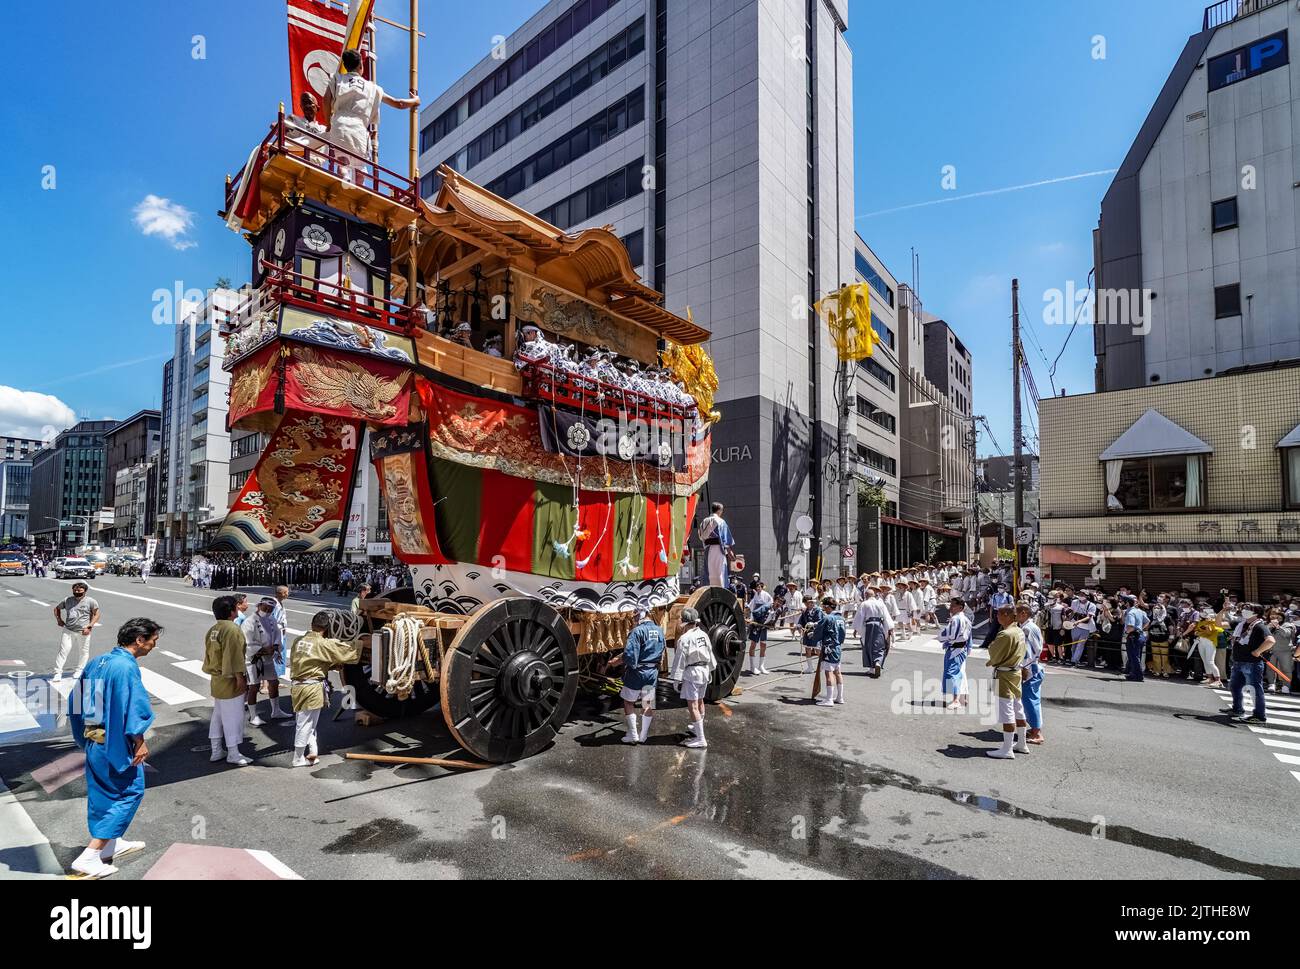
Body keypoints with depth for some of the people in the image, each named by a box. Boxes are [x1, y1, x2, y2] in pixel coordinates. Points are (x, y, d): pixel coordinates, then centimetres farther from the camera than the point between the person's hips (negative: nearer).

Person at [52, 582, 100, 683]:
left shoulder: (90, 601, -3)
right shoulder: (68, 600, 7)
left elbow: (96, 615, -3)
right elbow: (57, 608, 24)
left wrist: (89, 627, -11)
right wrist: (59, 620, 9)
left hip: (83, 632, -2)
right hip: (68, 630, 2)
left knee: (83, 651, 8)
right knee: (63, 650, -4)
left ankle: (79, 671, 25)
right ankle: (58, 673, -1)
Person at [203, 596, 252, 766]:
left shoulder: (212, 631, 8)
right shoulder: (232, 630, -20)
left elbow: (209, 655, 15)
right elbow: (234, 657, -23)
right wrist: (240, 677, -20)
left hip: (217, 681, 9)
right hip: (230, 682, -9)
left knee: (218, 715, 17)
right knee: (233, 717, -1)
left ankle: (216, 751, 26)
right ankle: (233, 754, 6)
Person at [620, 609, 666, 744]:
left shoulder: (637, 631, -19)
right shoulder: (660, 631, 3)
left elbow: (629, 653, -24)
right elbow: (663, 649, 11)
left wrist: (630, 664, -6)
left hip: (637, 672, -6)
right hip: (653, 672, 6)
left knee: (628, 701, 12)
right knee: (648, 704, 17)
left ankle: (633, 734, 13)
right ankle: (643, 735, 24)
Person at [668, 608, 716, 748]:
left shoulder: (684, 639, -18)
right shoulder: (703, 635, 4)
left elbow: (680, 661, -17)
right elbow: (710, 653, 13)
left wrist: (677, 679, -12)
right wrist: (710, 670, 26)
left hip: (691, 673, -8)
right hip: (704, 670, 8)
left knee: (692, 705, -5)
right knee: (700, 701, 24)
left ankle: (700, 739, -6)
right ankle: (697, 728, 42)